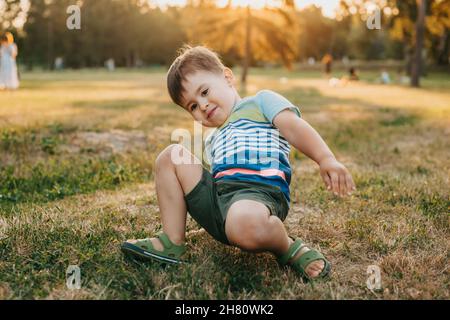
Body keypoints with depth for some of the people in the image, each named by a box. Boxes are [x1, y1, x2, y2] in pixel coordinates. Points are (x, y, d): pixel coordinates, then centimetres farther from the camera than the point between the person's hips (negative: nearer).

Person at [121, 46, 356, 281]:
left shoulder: (260, 101, 16)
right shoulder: (212, 140, 37)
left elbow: (293, 126, -4)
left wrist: (326, 159, -18)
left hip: (259, 189, -7)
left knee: (245, 223, -41)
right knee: (170, 156, 0)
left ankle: (288, 248, -7)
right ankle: (173, 244, -3)